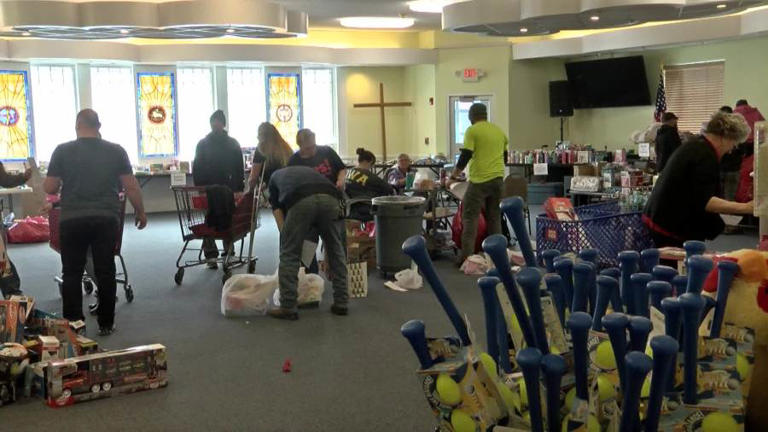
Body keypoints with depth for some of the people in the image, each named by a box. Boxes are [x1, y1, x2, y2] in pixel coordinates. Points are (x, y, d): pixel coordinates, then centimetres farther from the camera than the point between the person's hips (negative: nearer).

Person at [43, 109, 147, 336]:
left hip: (72, 220, -1)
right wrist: (140, 212, 15)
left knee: (72, 273, 9)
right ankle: (106, 324, 15)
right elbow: (131, 186, 3)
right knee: (105, 272, 9)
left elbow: (49, 188, 2)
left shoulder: (63, 151, 0)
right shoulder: (116, 151, 3)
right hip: (106, 219, 1)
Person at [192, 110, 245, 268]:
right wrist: (199, 188, -7)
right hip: (208, 189, -1)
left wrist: (239, 189, -3)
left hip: (229, 189, 1)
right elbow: (197, 168, 2)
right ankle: (210, 254, 0)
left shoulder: (233, 144, 5)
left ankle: (229, 250, 17)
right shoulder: (203, 144, 4)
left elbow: (239, 168, 4)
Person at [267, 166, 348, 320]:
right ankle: (340, 303, 24)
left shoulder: (276, 176, 37)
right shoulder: (310, 171, 43)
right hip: (330, 198, 3)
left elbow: (276, 208, 23)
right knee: (337, 252, 18)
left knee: (289, 255, 11)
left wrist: (286, 236, 24)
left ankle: (288, 308, 13)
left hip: (300, 201, -3)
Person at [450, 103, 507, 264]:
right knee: (494, 217, 14)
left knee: (470, 217, -3)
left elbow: (466, 155, -11)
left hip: (479, 179, -6)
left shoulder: (472, 130, -5)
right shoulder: (499, 131, 14)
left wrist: (456, 172, 1)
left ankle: (466, 255, -10)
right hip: (498, 178, 6)